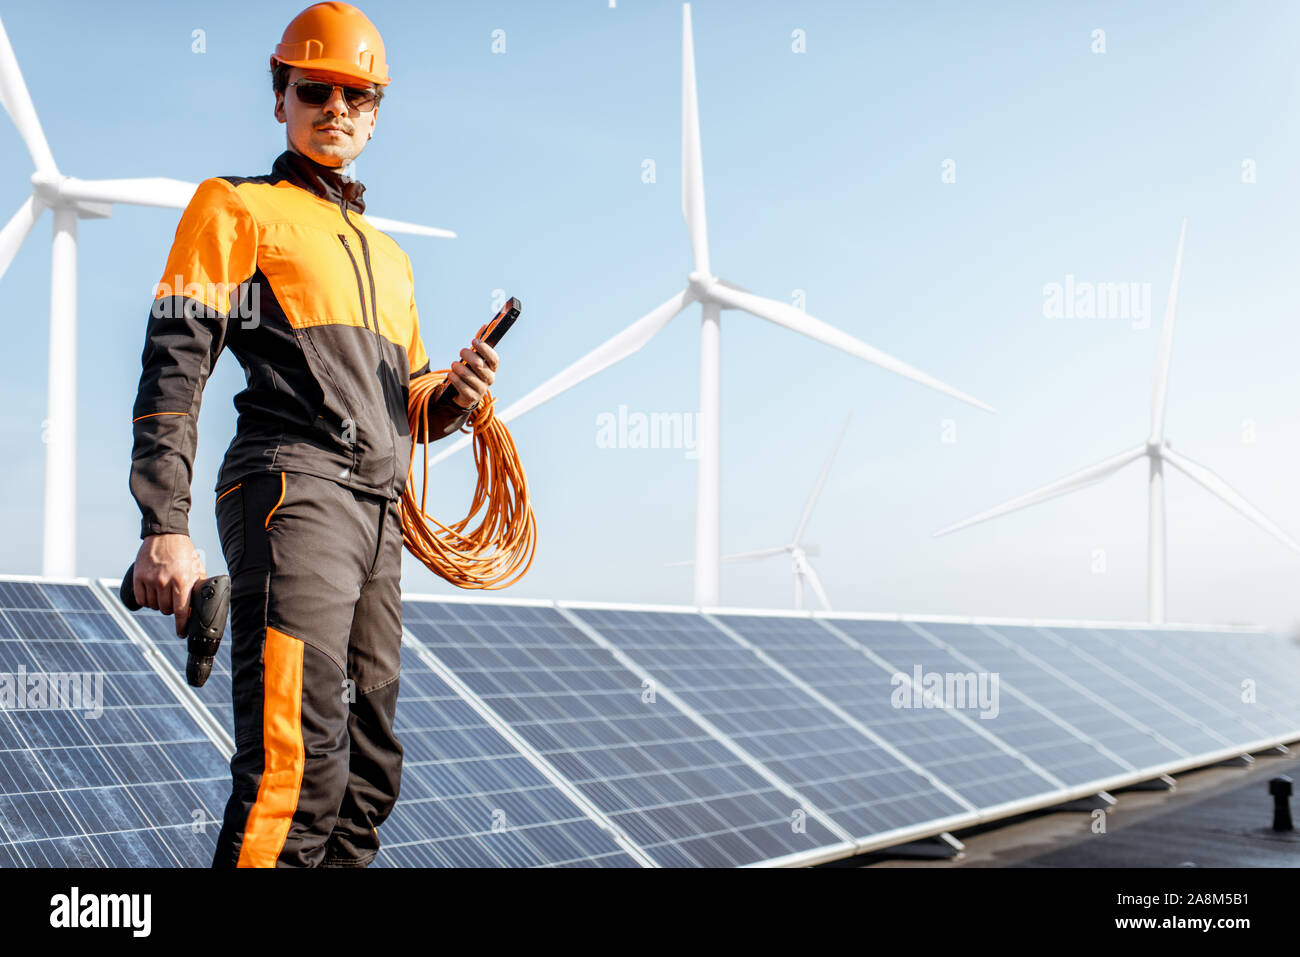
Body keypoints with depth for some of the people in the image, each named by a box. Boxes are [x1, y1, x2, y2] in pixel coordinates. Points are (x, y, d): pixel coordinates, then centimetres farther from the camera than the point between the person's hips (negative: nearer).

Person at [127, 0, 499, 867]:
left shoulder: (390, 258, 28)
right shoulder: (236, 210, 8)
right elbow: (175, 365, -4)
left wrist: (453, 401, 6)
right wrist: (165, 525, -16)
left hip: (379, 516, 8)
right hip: (293, 490, -8)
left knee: (370, 767, 9)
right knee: (299, 763, -21)